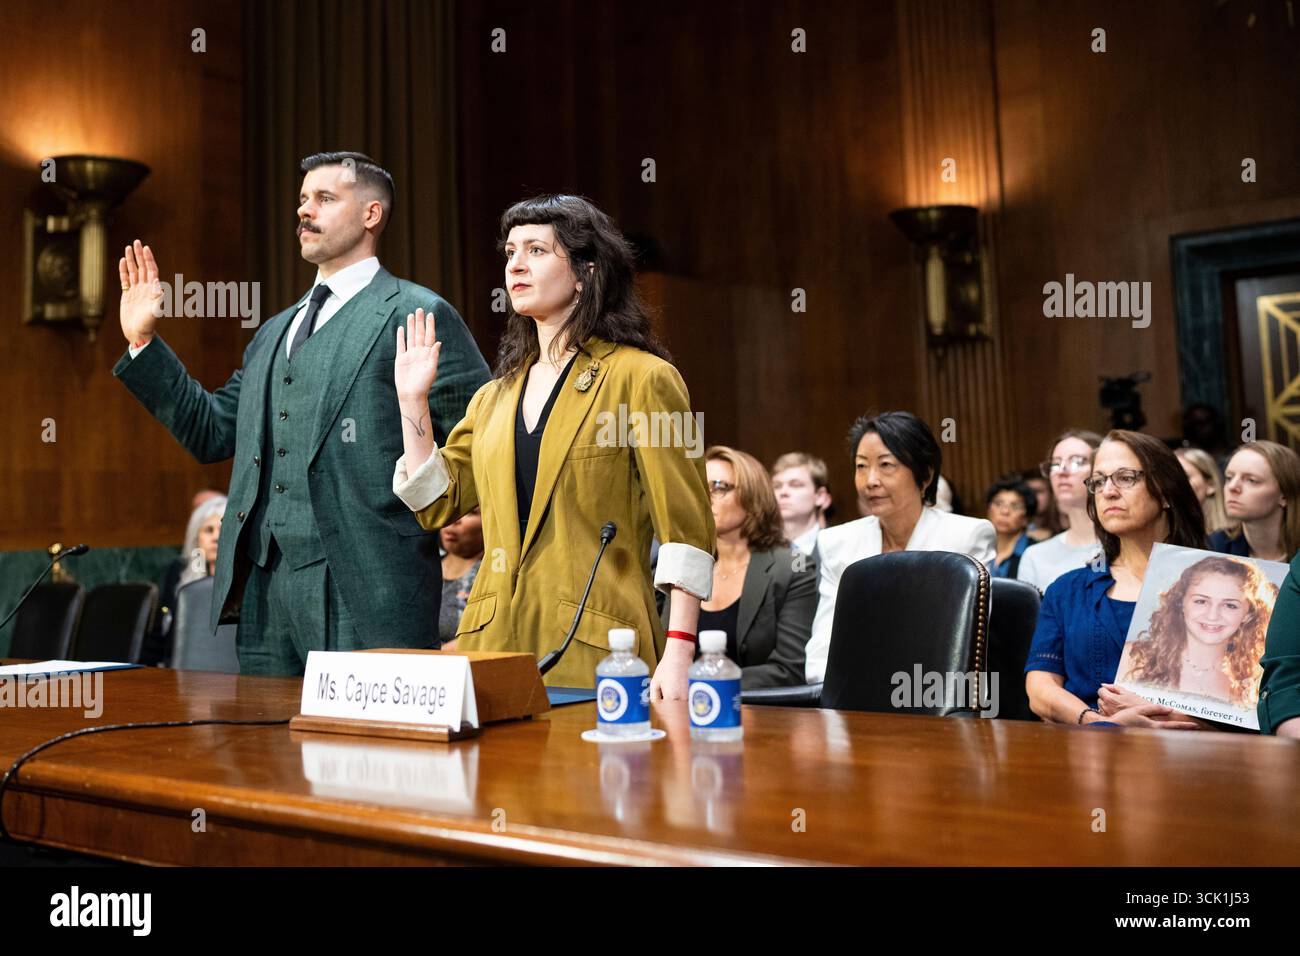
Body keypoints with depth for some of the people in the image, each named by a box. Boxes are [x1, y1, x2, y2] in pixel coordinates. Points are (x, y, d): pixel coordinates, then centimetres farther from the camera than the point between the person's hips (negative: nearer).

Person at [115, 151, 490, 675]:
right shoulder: (276, 332, 22)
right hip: (265, 588, 7)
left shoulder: (418, 315, -2)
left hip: (363, 589, -7)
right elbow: (212, 432, 20)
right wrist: (144, 342, 16)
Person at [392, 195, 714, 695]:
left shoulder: (640, 377, -4)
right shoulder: (495, 396, 16)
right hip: (495, 644, 6)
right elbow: (435, 504, 13)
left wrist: (677, 655, -17)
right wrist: (412, 401, 10)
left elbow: (685, 529, -9)